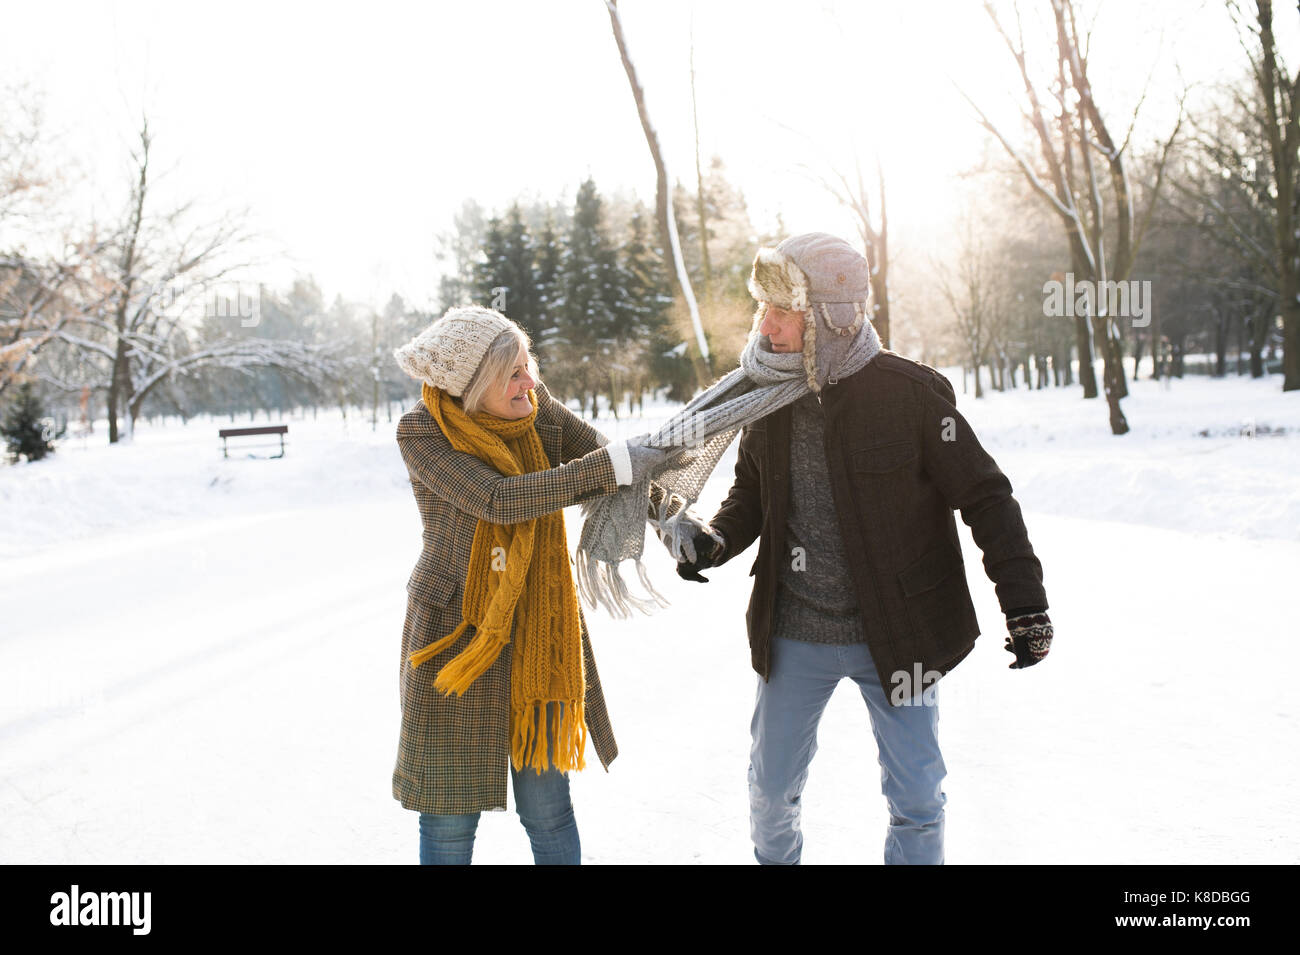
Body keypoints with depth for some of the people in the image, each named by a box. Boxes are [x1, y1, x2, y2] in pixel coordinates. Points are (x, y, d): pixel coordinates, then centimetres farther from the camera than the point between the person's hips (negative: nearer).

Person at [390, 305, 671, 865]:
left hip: (537, 631, 3)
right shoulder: (422, 431, -14)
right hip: (457, 632, -3)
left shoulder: (537, 410, -3)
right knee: (449, 820, 6)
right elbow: (499, 501, -26)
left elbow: (613, 459, 1)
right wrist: (608, 466, -28)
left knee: (547, 808, 8)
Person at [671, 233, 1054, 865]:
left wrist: (1025, 601, -13)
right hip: (794, 639, 4)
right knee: (771, 788, 16)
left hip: (896, 636, -4)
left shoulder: (912, 392, -14)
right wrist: (717, 540, -8)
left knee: (917, 799, 5)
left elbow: (985, 497, -9)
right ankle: (775, 858, 45)